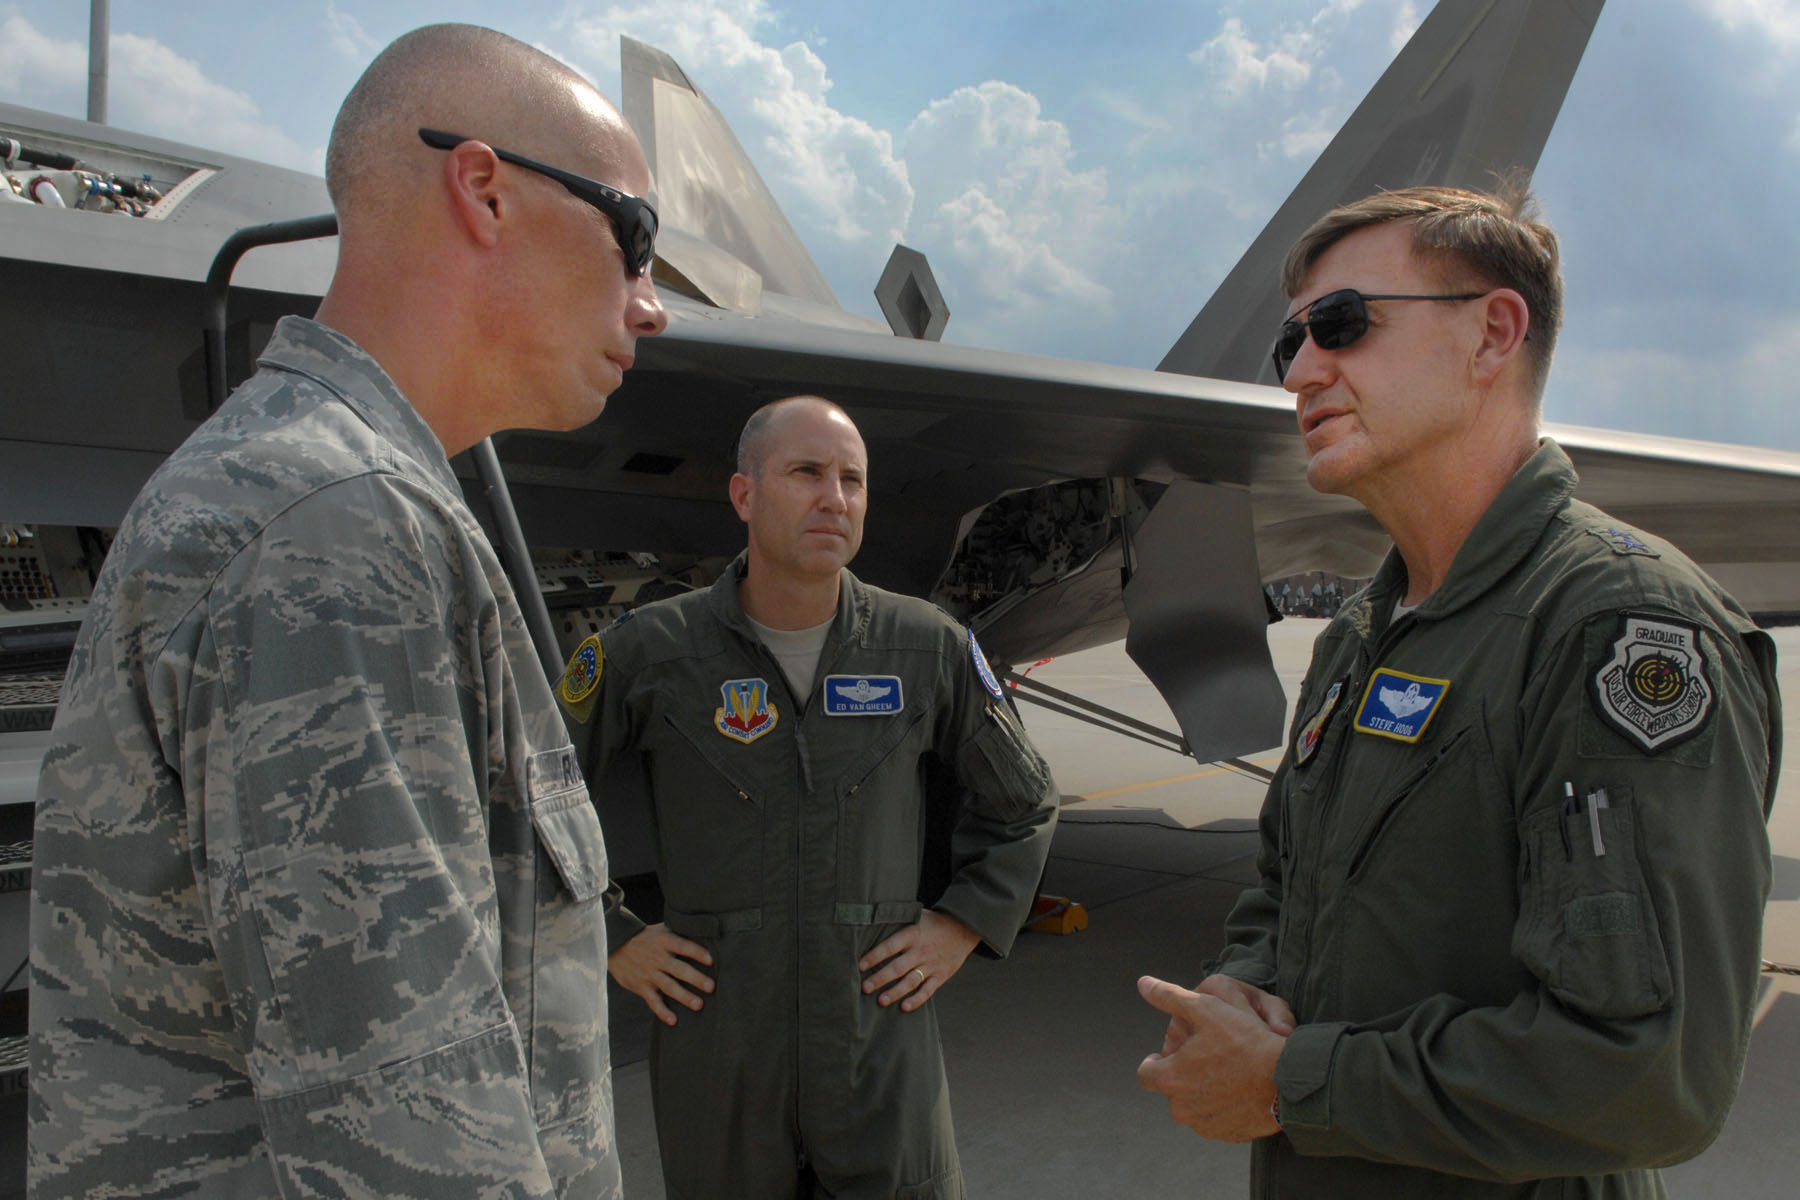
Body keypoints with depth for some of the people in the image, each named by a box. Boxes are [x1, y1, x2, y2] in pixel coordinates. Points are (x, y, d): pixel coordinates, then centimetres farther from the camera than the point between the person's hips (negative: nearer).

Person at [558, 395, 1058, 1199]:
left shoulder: (928, 649, -2)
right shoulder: (647, 651, -6)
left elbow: (1023, 805, 12)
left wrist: (960, 927, 4)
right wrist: (607, 941, 2)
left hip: (880, 1047, 1)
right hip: (714, 1055, 0)